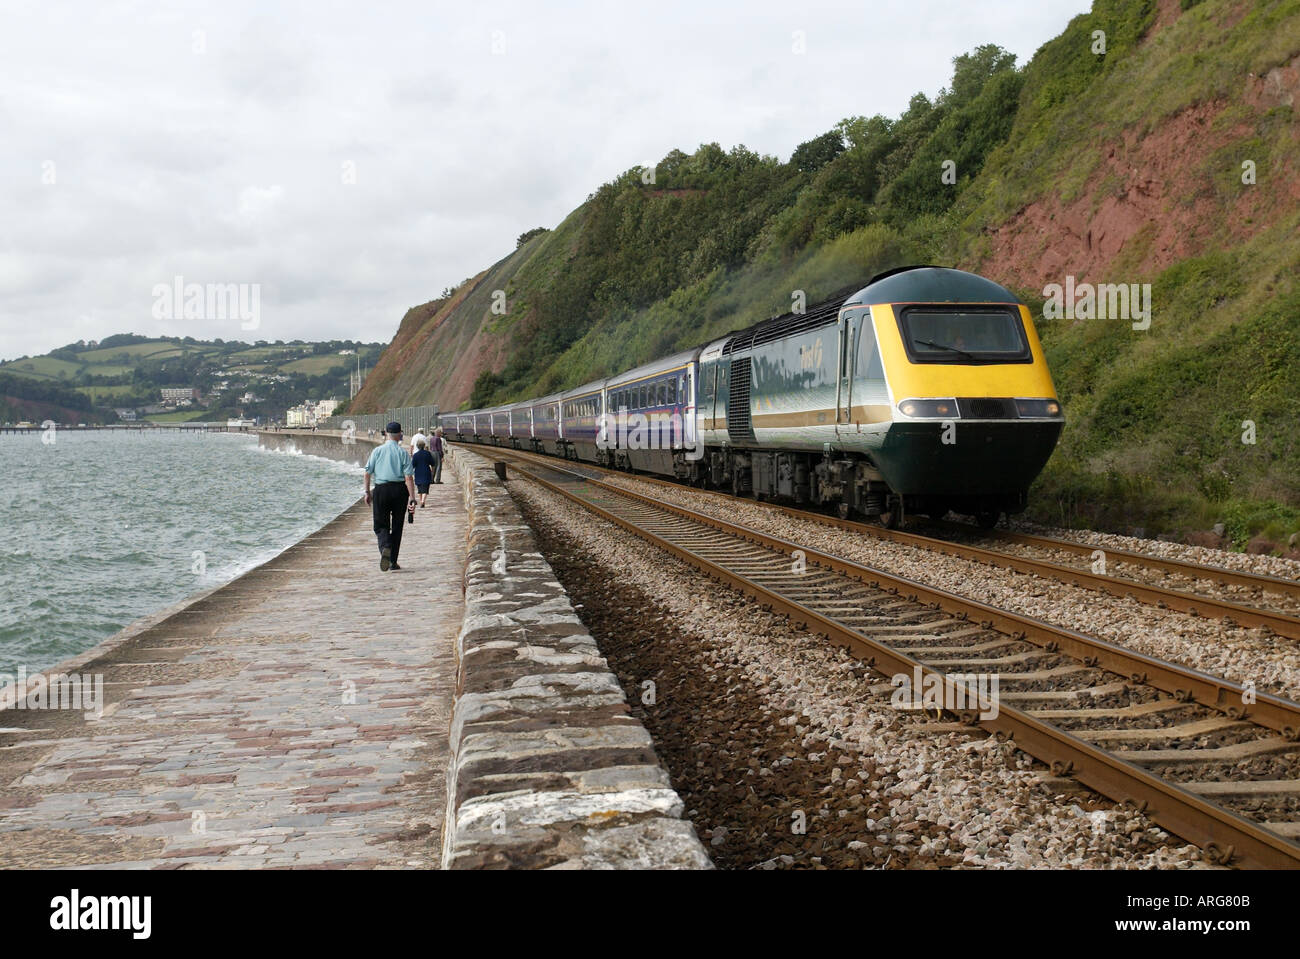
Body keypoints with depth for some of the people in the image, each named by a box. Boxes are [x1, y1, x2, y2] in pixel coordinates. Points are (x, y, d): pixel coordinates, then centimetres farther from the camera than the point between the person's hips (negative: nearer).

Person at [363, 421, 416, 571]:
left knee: (381, 525, 6)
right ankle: (393, 562, 13)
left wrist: (367, 492, 10)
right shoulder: (403, 453, -2)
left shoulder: (377, 450, 3)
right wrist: (412, 497, -10)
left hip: (381, 490, 0)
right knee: (397, 526, 11)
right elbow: (408, 477, -9)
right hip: (399, 490, 0)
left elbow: (367, 473, 2)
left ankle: (385, 547, -25)